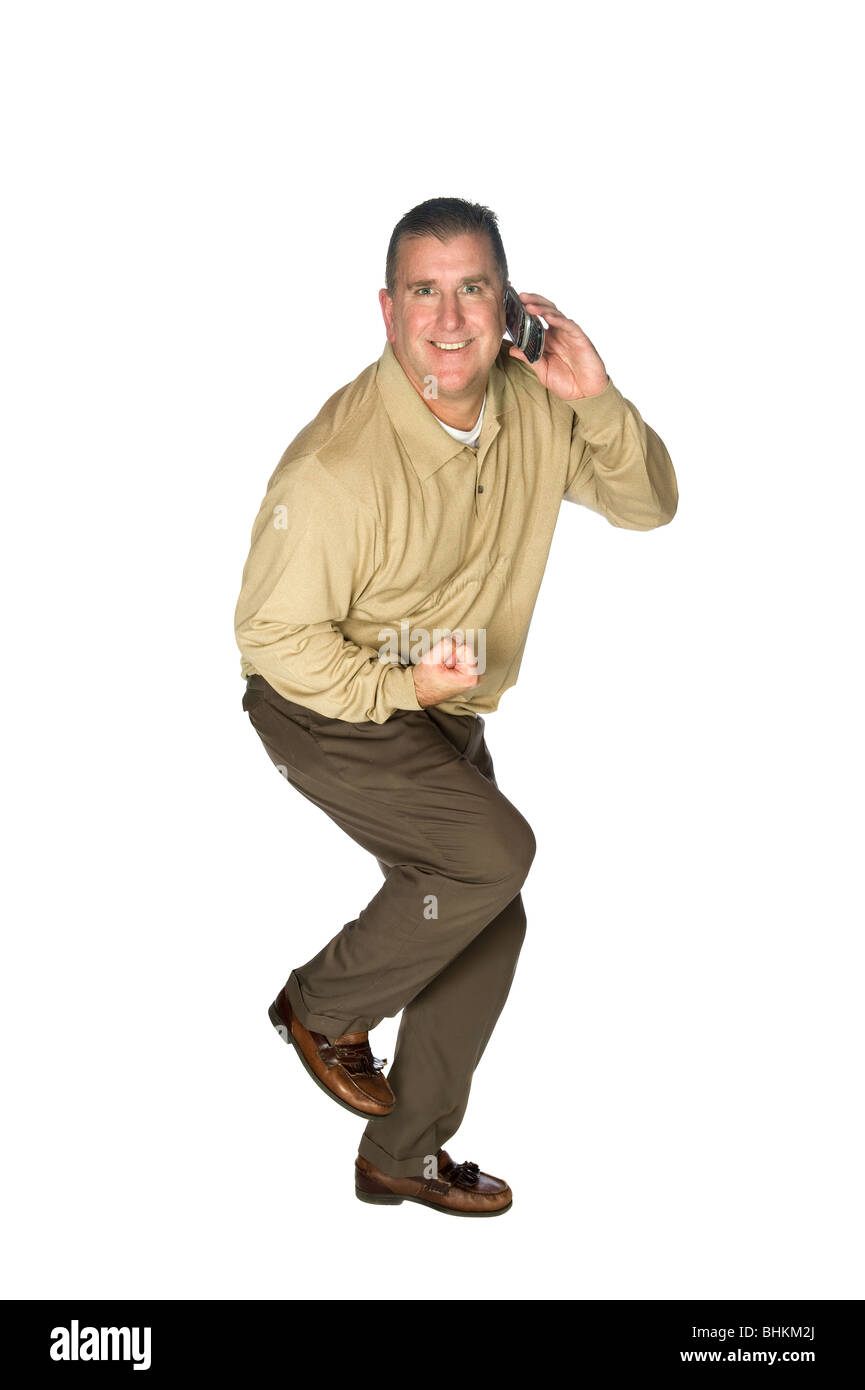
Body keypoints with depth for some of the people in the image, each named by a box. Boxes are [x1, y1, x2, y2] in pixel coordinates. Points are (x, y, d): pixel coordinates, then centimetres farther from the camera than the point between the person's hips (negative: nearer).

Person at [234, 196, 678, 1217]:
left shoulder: (531, 406, -9)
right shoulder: (336, 467, -29)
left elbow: (647, 506, -4)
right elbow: (272, 635, -22)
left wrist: (598, 403, -21)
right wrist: (400, 685, -29)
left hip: (445, 710, 8)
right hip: (327, 707, -7)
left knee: (486, 922, 10)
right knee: (494, 851, -25)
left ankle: (402, 1155, 29)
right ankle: (321, 1006, 3)